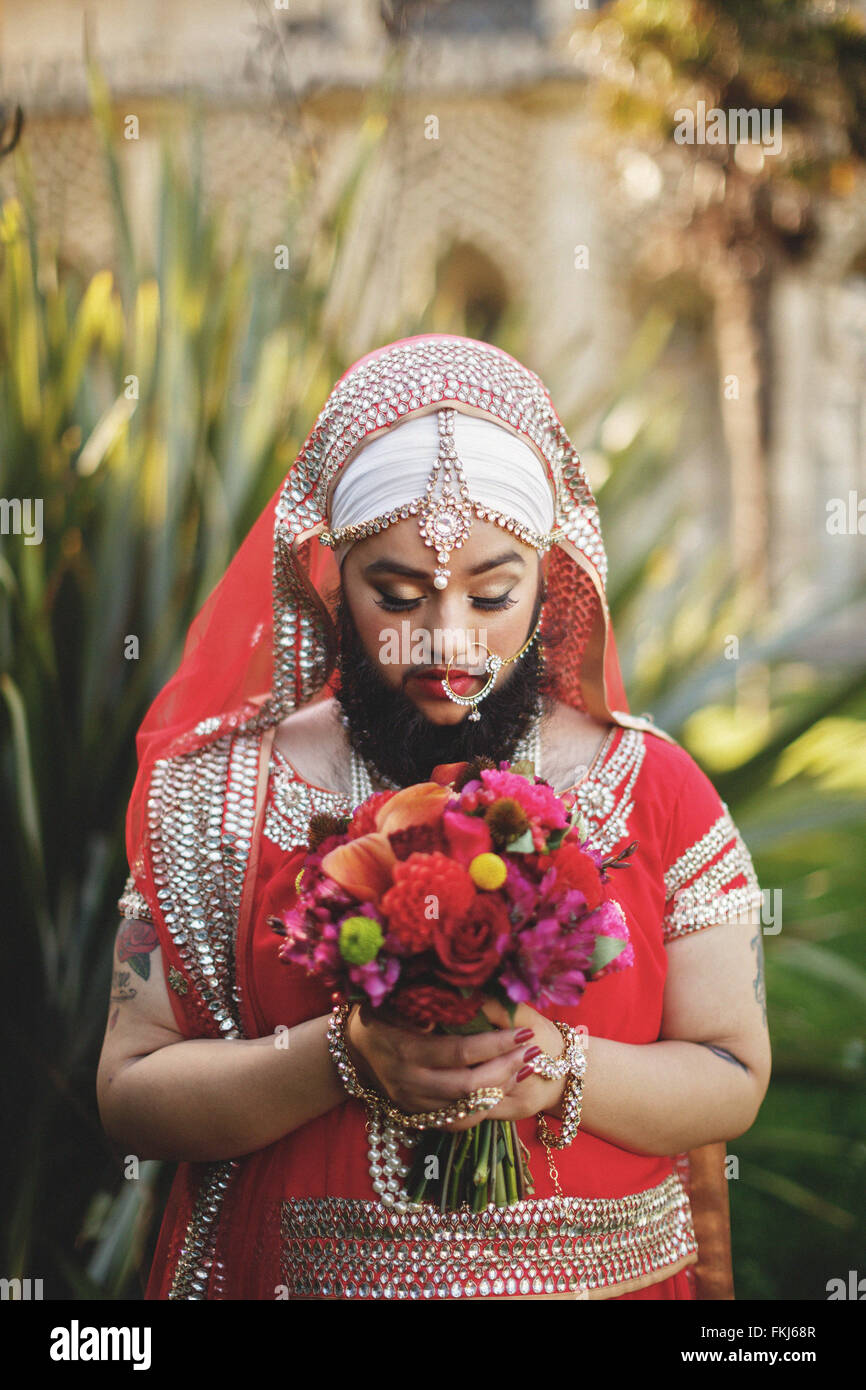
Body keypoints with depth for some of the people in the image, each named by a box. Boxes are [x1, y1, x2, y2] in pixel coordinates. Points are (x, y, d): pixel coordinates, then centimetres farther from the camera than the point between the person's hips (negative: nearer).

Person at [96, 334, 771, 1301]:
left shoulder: (650, 787, -5)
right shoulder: (225, 792, -6)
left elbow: (732, 1082, -5)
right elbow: (131, 1092, -9)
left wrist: (558, 1070, -22)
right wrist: (346, 1058, -23)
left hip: (603, 1270, 1)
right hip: (295, 1271, 0)